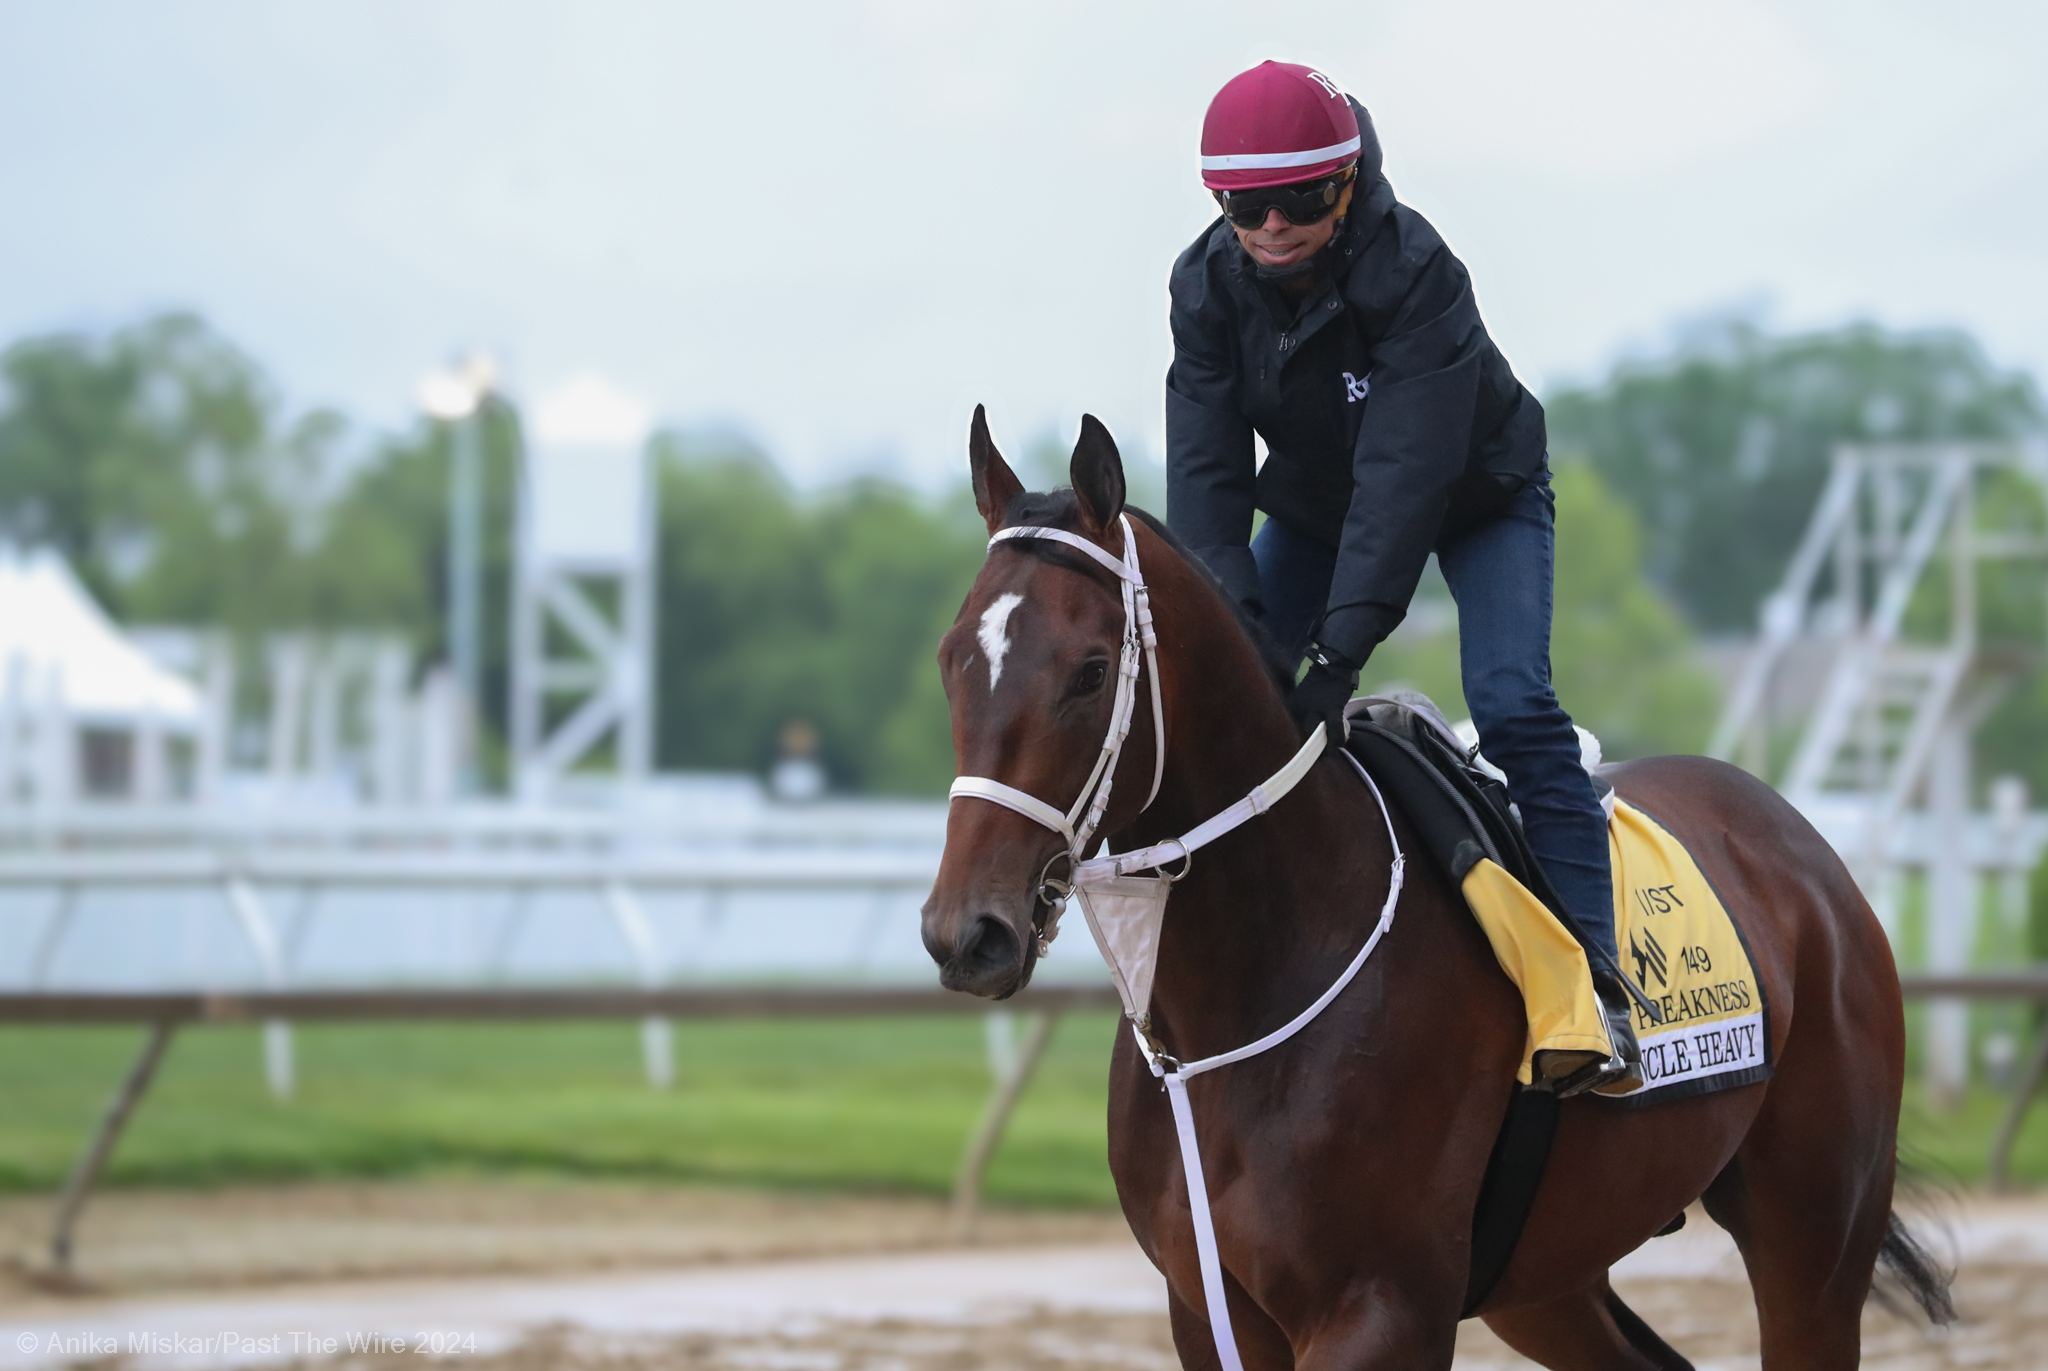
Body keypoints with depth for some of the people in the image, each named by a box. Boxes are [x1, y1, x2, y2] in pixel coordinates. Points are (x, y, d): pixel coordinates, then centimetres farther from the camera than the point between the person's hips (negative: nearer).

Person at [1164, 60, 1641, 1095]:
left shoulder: (1415, 271, -37)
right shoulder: (1208, 285, -21)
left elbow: (1405, 475, -43)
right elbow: (1205, 469, -25)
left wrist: (1340, 649, -50)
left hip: (1478, 497, -5)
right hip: (1315, 499, 5)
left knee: (1510, 704, -24)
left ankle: (1590, 976, -27)